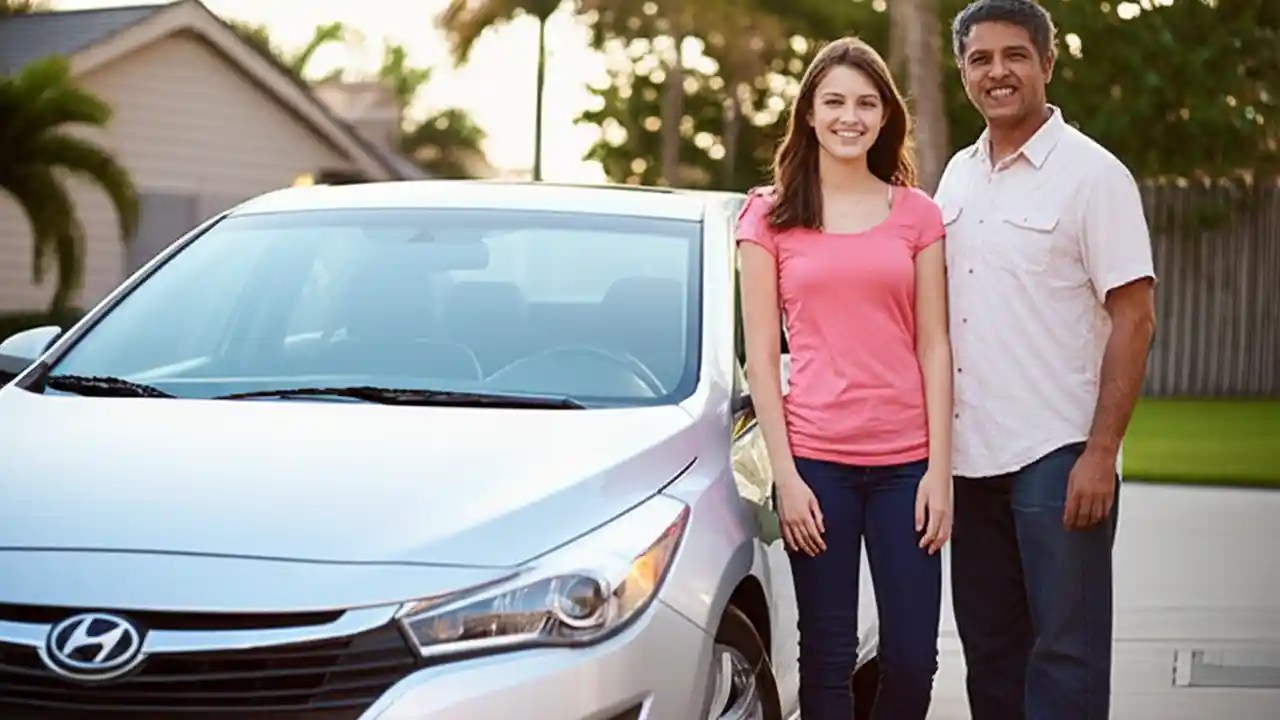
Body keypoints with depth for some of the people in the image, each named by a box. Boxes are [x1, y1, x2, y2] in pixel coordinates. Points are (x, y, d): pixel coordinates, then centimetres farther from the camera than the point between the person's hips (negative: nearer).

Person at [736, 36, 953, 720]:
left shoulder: (916, 213, 8)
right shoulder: (769, 217, 5)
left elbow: (933, 347, 6)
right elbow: (762, 356, 2)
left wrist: (940, 469, -1)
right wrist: (785, 475, -6)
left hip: (905, 460, 1)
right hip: (814, 458, -1)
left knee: (912, 659, 1)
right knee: (828, 657, 3)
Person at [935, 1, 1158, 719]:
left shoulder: (1092, 174, -6)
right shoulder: (958, 175, 13)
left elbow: (1135, 320, -10)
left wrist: (1101, 452, -17)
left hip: (1057, 456, -6)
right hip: (971, 454, 7)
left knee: (1064, 655, -3)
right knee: (989, 650, 13)